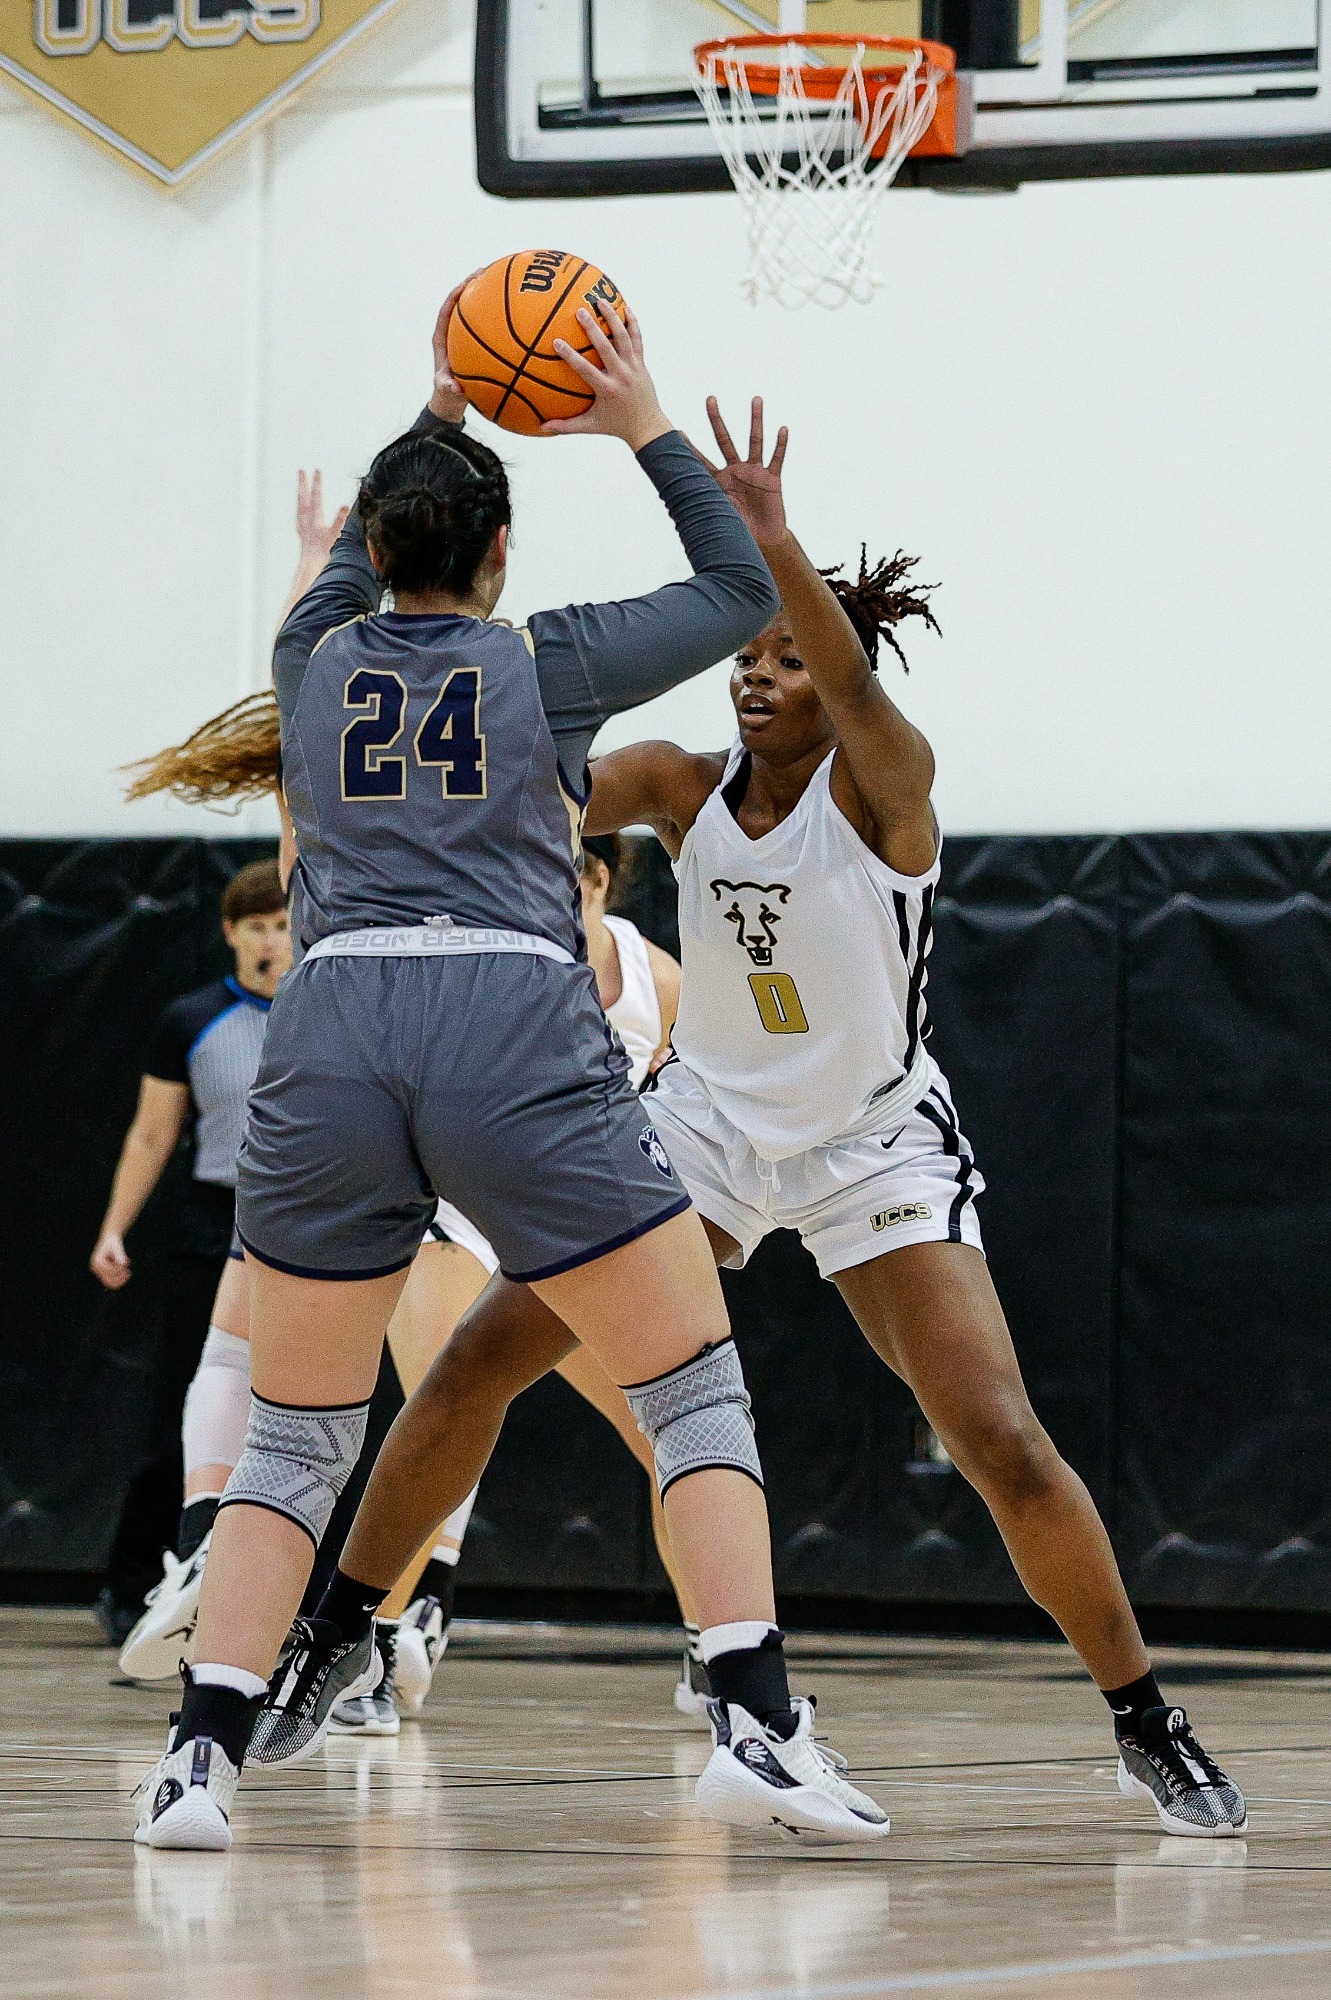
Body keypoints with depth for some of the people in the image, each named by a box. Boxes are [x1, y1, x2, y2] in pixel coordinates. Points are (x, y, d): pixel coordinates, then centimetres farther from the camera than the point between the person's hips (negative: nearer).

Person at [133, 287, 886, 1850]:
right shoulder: (545, 662, 10)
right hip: (519, 1034, -2)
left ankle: (203, 1757, -3)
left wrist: (437, 417, 49)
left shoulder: (313, 659, 17)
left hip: (330, 1034, 3)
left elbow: (358, 562, 42)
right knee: (692, 1389, 6)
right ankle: (756, 1729, -8)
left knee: (294, 1434, 12)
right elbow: (741, 592, 24)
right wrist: (645, 430, 28)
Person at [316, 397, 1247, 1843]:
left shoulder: (883, 782, -16)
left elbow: (850, 680, -37)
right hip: (710, 1121, 4)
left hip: (873, 1142, -4)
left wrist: (770, 540, -55)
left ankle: (1148, 1733, -3)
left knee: (1003, 1443, -16)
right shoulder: (680, 787, -3)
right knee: (478, 1357, -3)